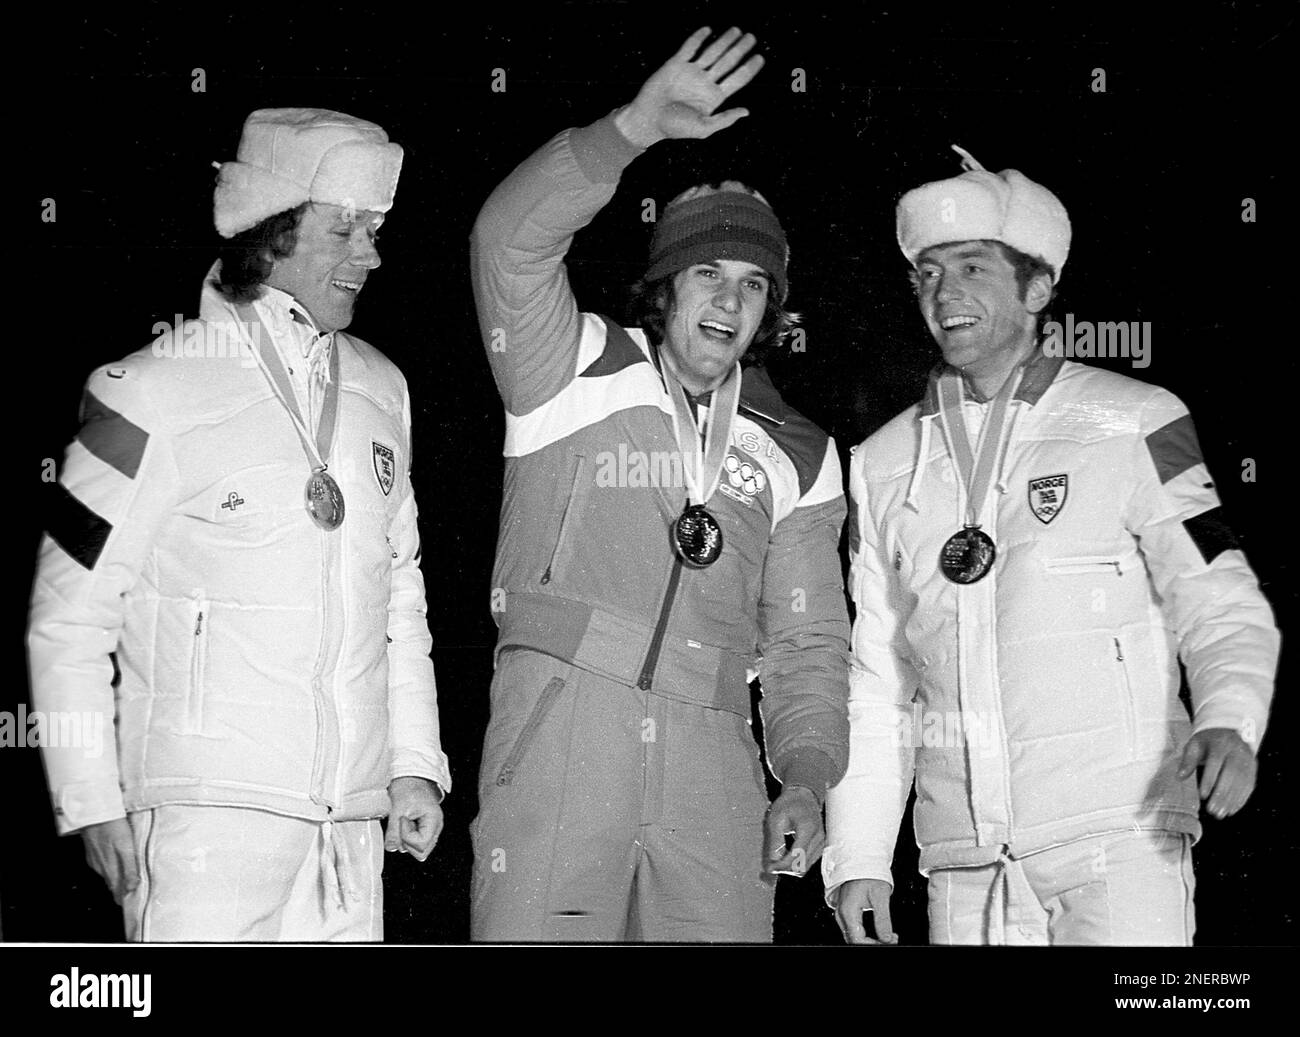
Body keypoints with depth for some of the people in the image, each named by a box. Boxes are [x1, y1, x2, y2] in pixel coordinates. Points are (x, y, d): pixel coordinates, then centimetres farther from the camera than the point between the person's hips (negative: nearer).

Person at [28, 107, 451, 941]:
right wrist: (94, 803, -5)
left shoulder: (380, 389, 13)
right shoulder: (153, 396, -5)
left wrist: (415, 763, 14)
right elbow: (67, 618, -2)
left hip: (351, 812, 6)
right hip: (208, 810, -5)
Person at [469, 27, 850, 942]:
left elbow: (807, 640, 14)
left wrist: (808, 778, 0)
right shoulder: (577, 376, 7)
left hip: (710, 763, 4)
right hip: (558, 737, -3)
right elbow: (510, 240, -11)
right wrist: (638, 127, -19)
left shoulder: (796, 456, 16)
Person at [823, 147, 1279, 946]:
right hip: (966, 863, 3)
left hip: (1120, 843, -3)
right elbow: (874, 678, 14)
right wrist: (857, 859, 8)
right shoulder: (884, 466, 12)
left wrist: (1228, 722, -20)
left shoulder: (1131, 425, 1)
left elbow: (1221, 607, 0)